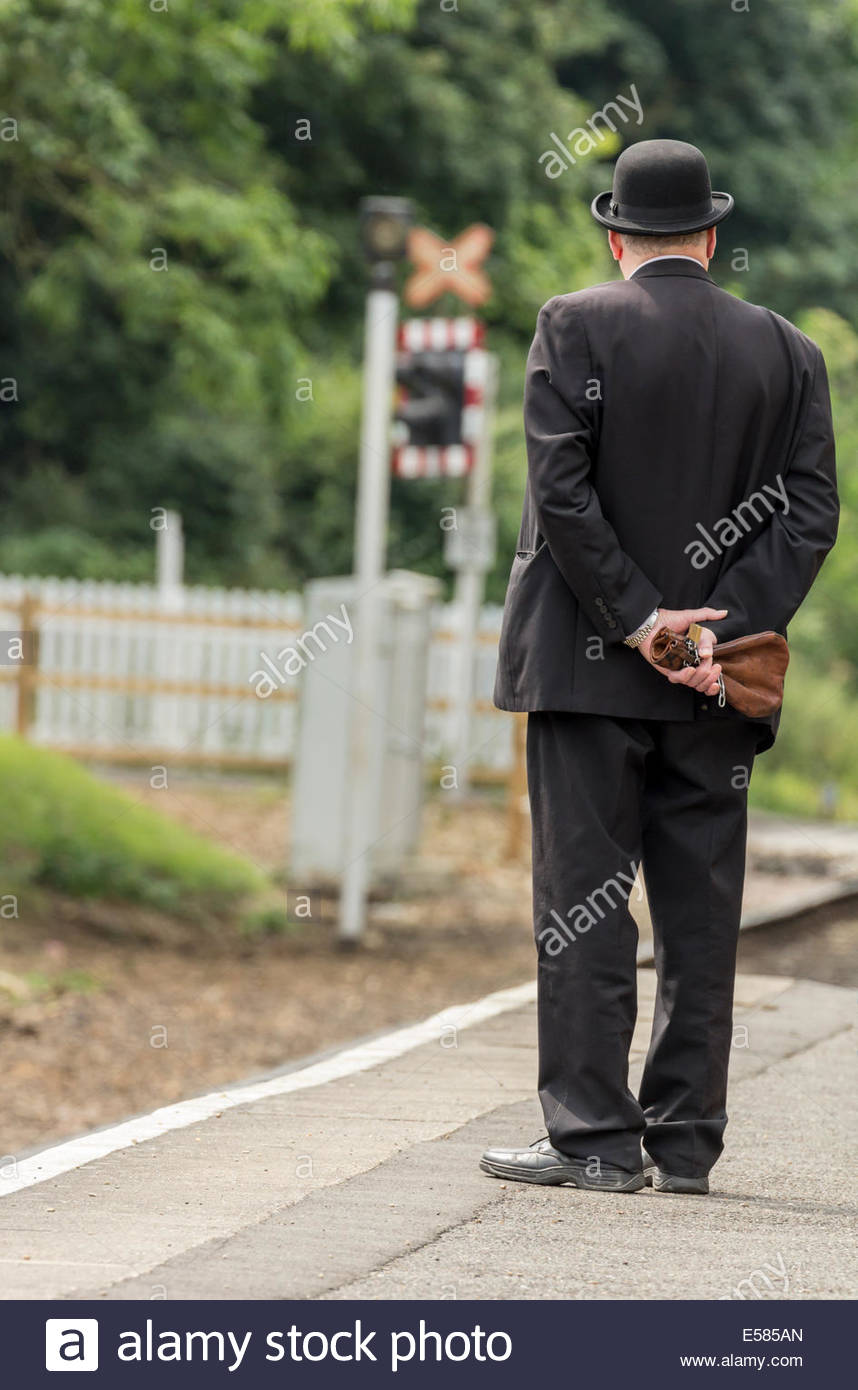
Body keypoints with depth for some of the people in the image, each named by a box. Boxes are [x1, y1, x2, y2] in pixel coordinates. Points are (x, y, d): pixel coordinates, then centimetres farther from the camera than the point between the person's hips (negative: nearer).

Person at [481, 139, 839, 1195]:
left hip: (589, 666, -3)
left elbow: (561, 489, -13)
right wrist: (723, 631, -7)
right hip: (717, 685, 3)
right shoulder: (786, 351, 6)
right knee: (702, 909, 7)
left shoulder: (575, 327, -4)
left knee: (584, 900, -1)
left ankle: (595, 1135, -3)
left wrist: (639, 621, -10)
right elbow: (810, 513, -1)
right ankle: (685, 1141, 9)